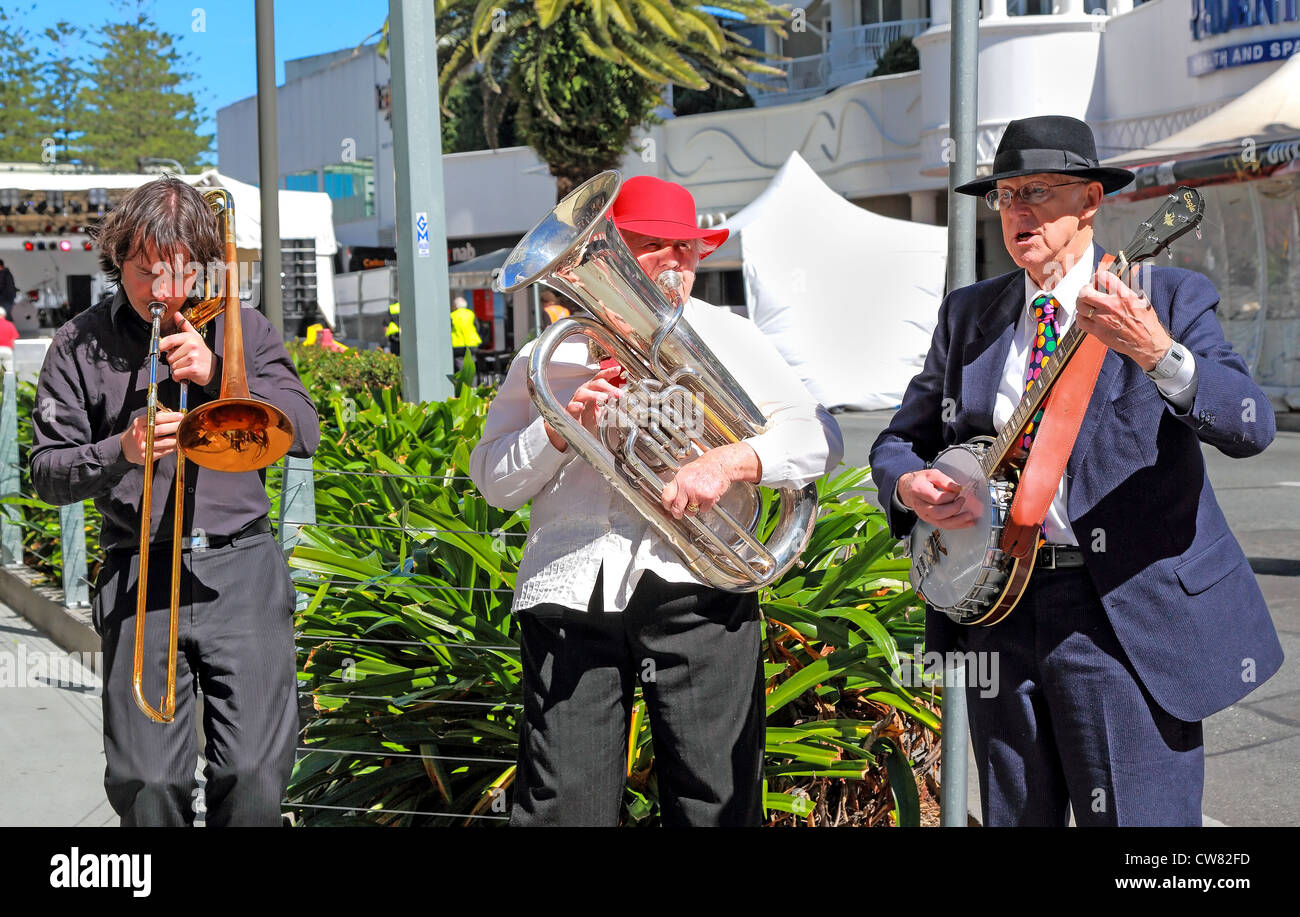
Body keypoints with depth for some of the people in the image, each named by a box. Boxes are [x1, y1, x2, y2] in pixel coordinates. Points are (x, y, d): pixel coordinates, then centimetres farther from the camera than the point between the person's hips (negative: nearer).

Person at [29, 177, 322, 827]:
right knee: (145, 783, -5)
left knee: (255, 774, -7)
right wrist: (119, 452, -14)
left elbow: (305, 432, 1)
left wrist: (217, 374, -10)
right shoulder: (80, 345, 9)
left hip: (241, 566, 0)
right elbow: (46, 473, 6)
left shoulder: (242, 329, 10)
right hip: (138, 577, 0)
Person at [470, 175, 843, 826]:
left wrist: (730, 462, -15)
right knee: (563, 802, 0)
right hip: (571, 591, 1)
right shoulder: (550, 354, 15)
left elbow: (820, 439, 2)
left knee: (716, 800, 0)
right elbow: (493, 481, 10)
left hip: (696, 585, 0)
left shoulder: (729, 339, 13)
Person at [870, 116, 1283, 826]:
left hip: (1126, 614, -4)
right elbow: (899, 438, 16)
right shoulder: (968, 312, 12)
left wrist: (1157, 352, -35)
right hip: (998, 602, 5)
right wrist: (909, 484, -8)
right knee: (1013, 817, 14)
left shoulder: (1171, 298, -2)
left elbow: (1252, 428, -17)